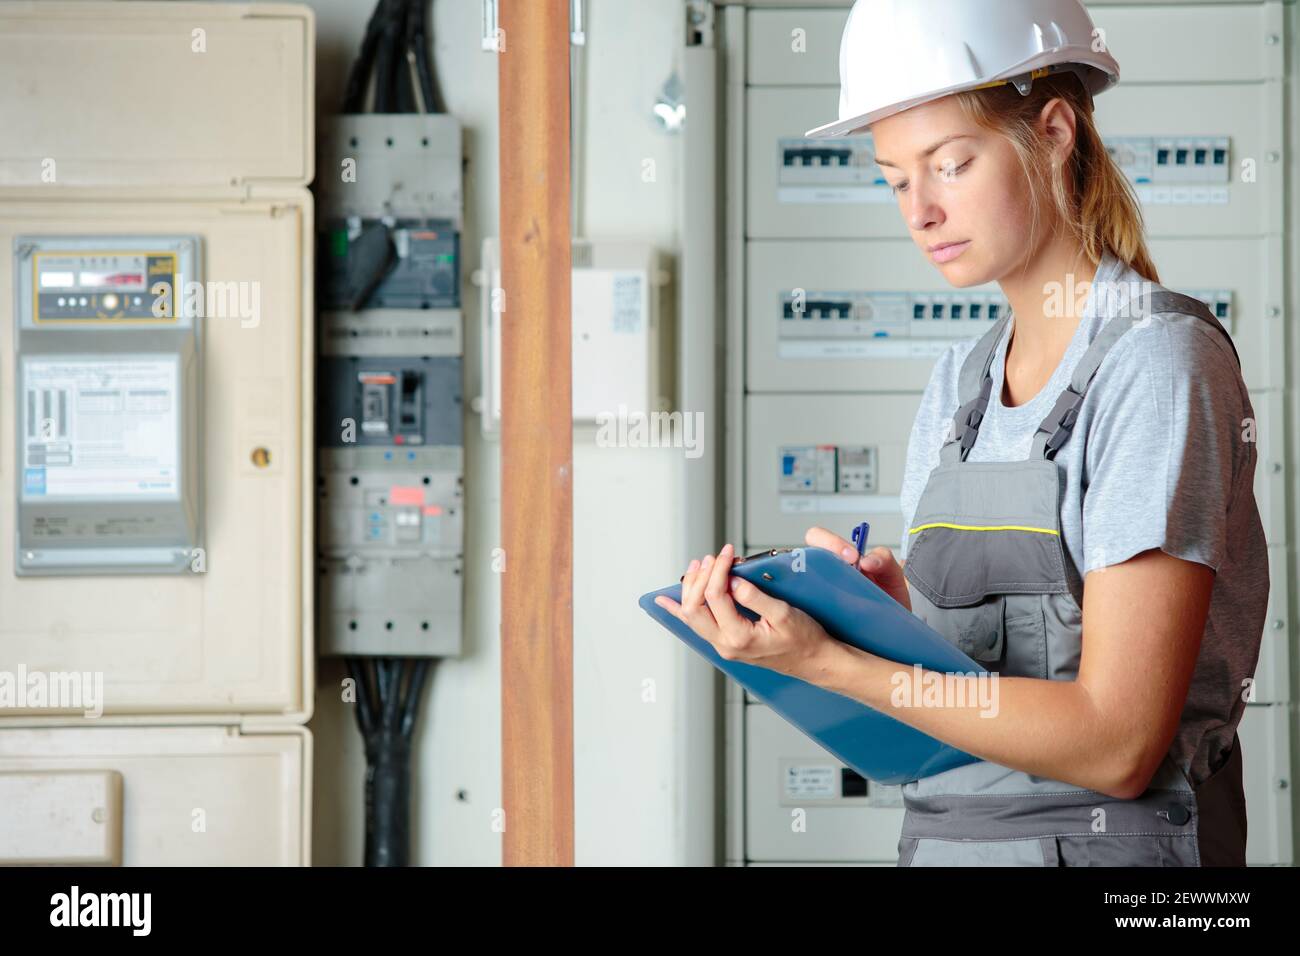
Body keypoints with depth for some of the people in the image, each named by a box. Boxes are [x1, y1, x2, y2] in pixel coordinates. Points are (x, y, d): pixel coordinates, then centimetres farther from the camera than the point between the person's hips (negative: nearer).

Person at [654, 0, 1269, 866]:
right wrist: (887, 596, -7)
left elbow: (1115, 744, -16)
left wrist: (822, 661, -20)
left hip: (1109, 840, -5)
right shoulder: (958, 384, 10)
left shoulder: (1158, 363, -10)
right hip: (941, 835, 6)